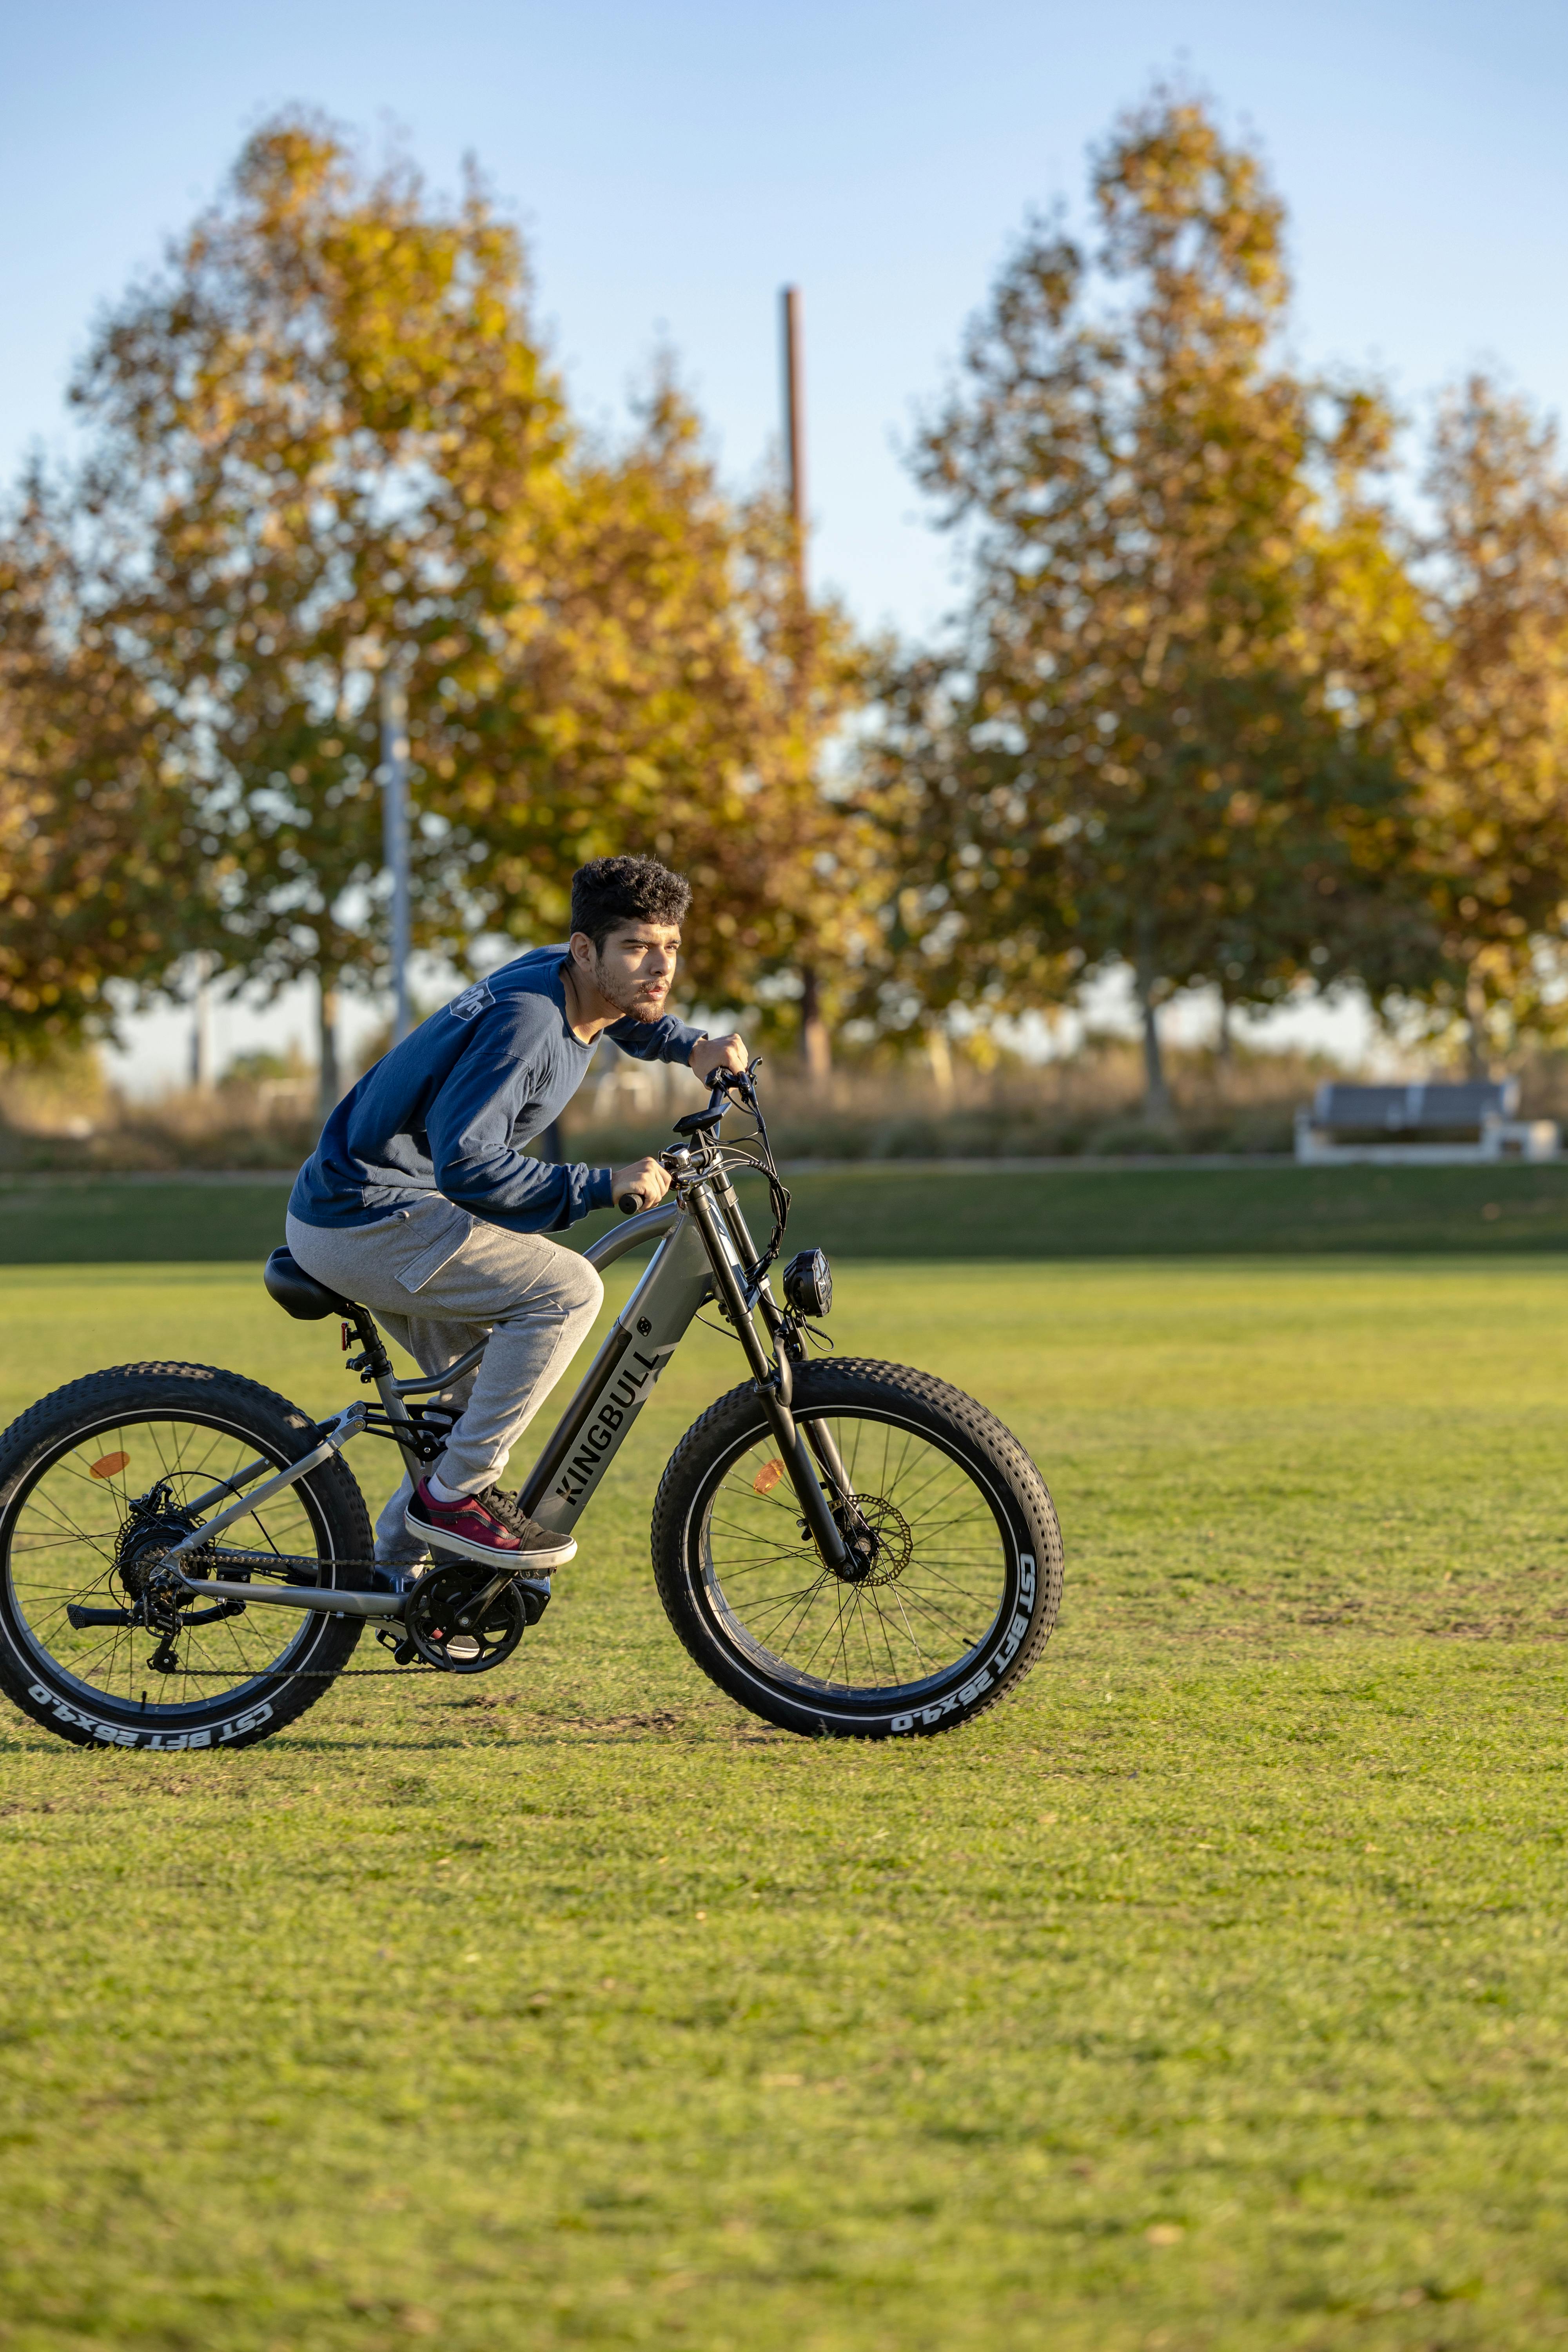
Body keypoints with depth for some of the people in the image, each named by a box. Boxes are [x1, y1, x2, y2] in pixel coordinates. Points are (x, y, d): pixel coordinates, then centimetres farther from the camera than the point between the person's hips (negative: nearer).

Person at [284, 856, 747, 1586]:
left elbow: (633, 1020, 30)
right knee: (567, 1288, -21)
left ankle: (396, 1569, 28)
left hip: (376, 1205, 10)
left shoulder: (572, 981, 4)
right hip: (365, 1218, -10)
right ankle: (457, 1495, -14)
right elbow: (465, 1164, -33)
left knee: (490, 1387, 19)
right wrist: (599, 1186, -32)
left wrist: (693, 1047, 11)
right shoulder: (526, 1020, -25)